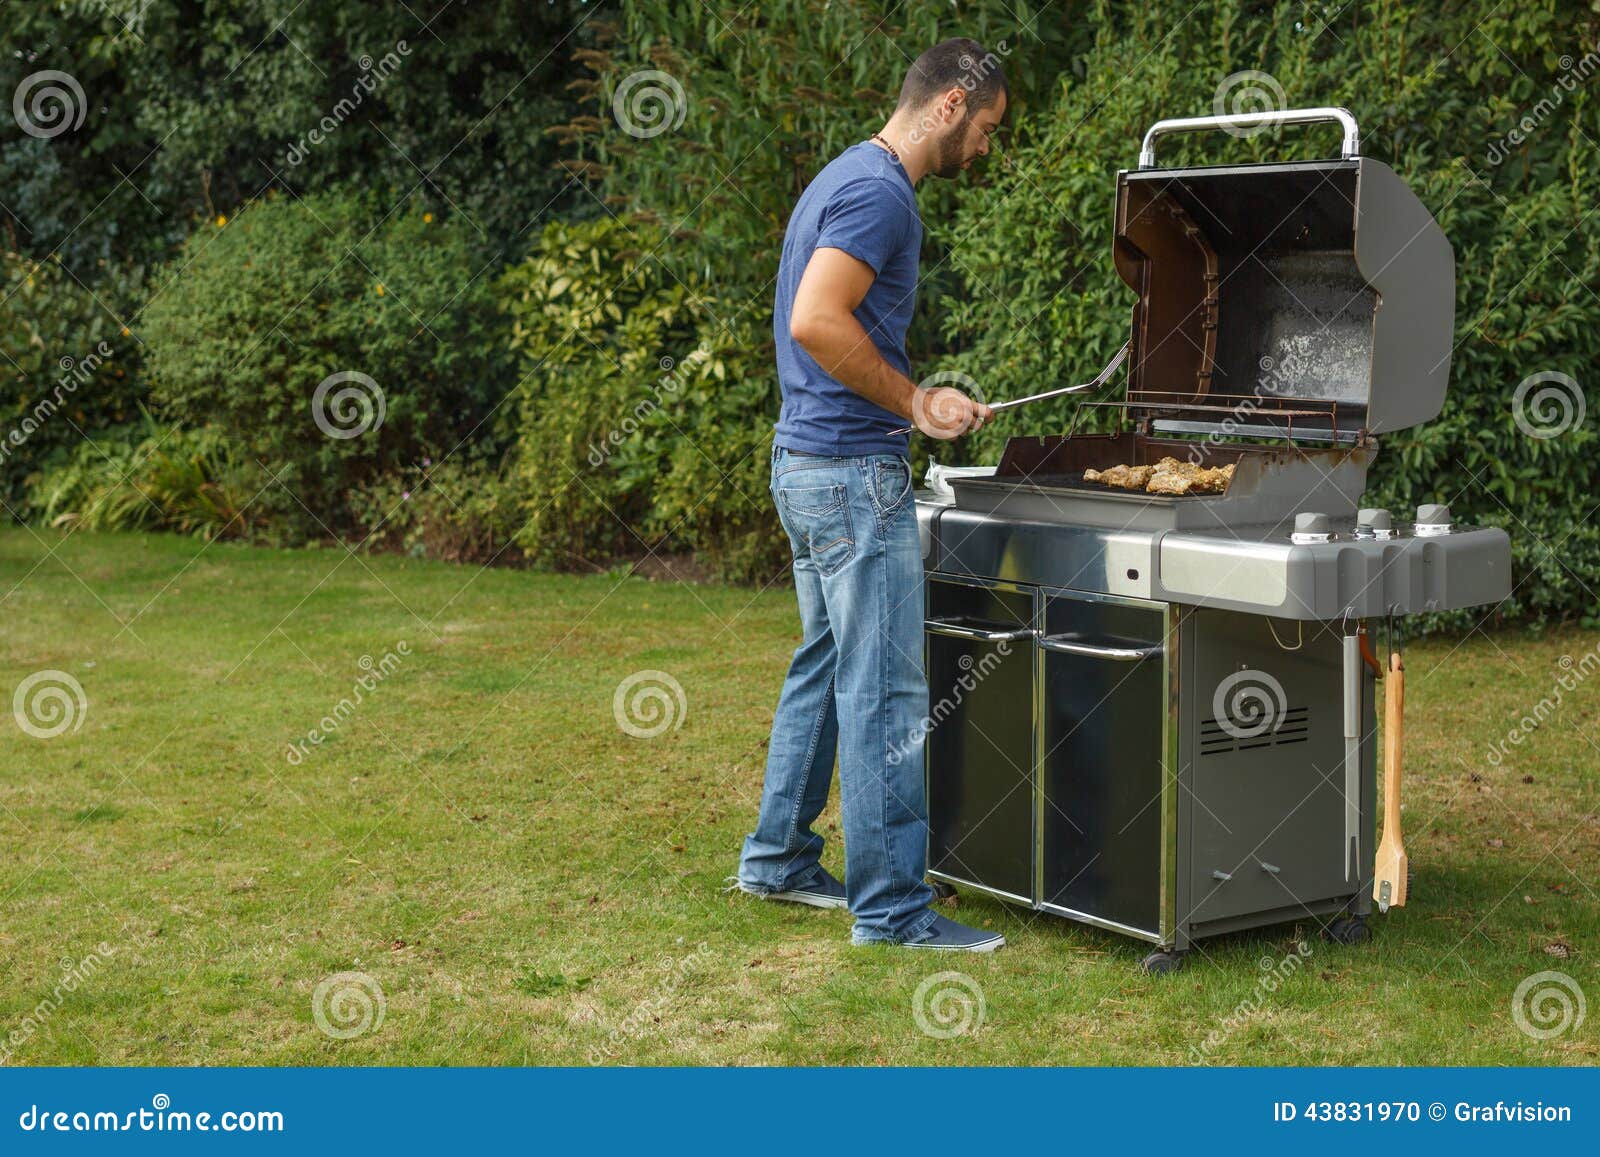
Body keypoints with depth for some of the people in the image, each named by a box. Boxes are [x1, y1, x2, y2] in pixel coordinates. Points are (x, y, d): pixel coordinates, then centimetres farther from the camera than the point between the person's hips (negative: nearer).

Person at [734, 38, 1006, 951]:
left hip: (811, 465, 11)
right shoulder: (881, 191, -15)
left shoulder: (853, 178, 17)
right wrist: (915, 402, -16)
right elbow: (814, 323, -26)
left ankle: (779, 859, 28)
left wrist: (919, 402, 14)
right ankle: (891, 907, 0)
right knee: (886, 693, -6)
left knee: (828, 667, 18)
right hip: (855, 473, -11)